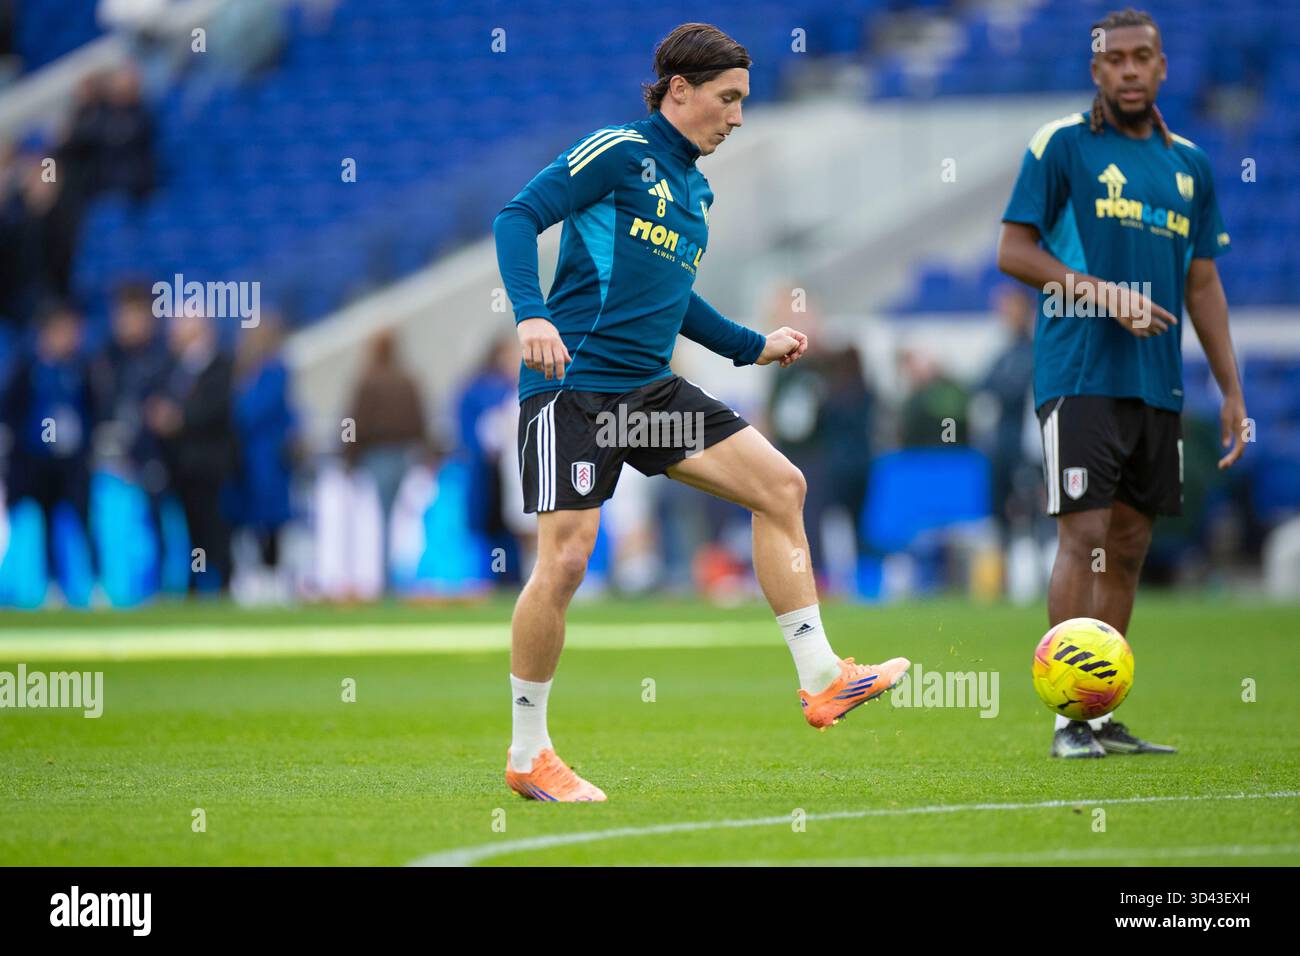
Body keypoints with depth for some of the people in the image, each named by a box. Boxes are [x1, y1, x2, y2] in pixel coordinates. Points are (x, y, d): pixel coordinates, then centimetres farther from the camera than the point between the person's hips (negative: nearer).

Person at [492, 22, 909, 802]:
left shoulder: (695, 189, 18)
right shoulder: (621, 152, -7)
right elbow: (518, 217, -15)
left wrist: (754, 348, 30)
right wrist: (532, 315, -29)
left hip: (650, 387, 9)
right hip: (574, 385, -8)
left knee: (781, 484, 0)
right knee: (565, 558, -13)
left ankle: (822, 680, 3)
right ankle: (527, 755, 1)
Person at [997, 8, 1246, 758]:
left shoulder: (1188, 162, 15)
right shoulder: (1062, 145, -1)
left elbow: (1202, 283, 19)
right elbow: (1014, 251, -4)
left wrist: (1232, 392, 14)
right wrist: (1103, 293, -16)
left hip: (1158, 384, 6)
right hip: (1080, 377, -6)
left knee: (1129, 547, 7)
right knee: (1086, 535, -11)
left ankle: (1103, 716, 12)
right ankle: (1069, 717, -8)